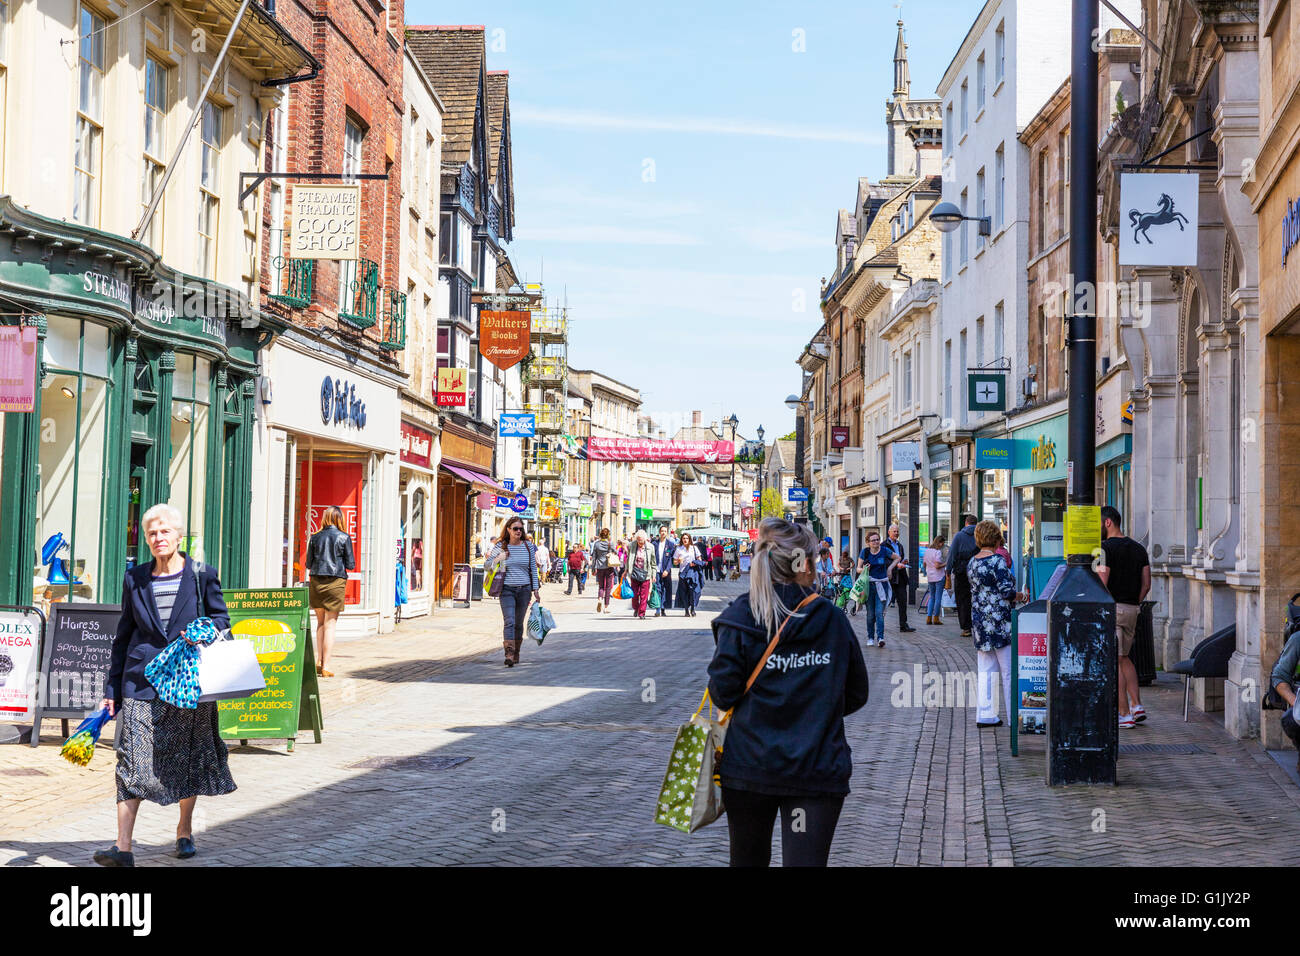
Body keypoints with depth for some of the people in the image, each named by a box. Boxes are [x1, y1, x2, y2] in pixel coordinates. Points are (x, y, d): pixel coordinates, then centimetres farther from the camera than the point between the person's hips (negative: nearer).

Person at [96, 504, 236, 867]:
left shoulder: (202, 576, 2)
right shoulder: (135, 579, 8)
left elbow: (221, 618, 11)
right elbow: (124, 636, 12)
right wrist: (112, 688, 10)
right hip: (142, 683, 1)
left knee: (190, 758, 9)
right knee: (133, 760, -8)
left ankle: (184, 830, 30)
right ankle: (123, 847, -11)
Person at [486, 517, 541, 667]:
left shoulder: (528, 546, 5)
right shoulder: (500, 546, 1)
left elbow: (533, 569, 10)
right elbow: (487, 565, 7)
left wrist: (536, 589, 6)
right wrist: (497, 559, -13)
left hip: (524, 589, 2)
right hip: (507, 589, -2)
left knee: (519, 623, 10)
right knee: (509, 621, -15)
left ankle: (516, 653, 22)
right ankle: (509, 654, -24)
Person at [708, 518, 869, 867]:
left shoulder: (738, 618, -6)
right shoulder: (832, 619, -1)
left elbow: (722, 693, -9)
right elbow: (856, 694, 7)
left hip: (748, 766, 1)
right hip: (818, 770, 0)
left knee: (748, 859, 18)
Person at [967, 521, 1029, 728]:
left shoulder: (972, 562, 9)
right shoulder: (997, 561, -15)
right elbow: (1007, 591, -18)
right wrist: (1020, 596, 2)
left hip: (979, 620, 7)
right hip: (999, 621, -7)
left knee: (986, 670, 10)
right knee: (1009, 670, 0)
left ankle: (985, 715, 9)